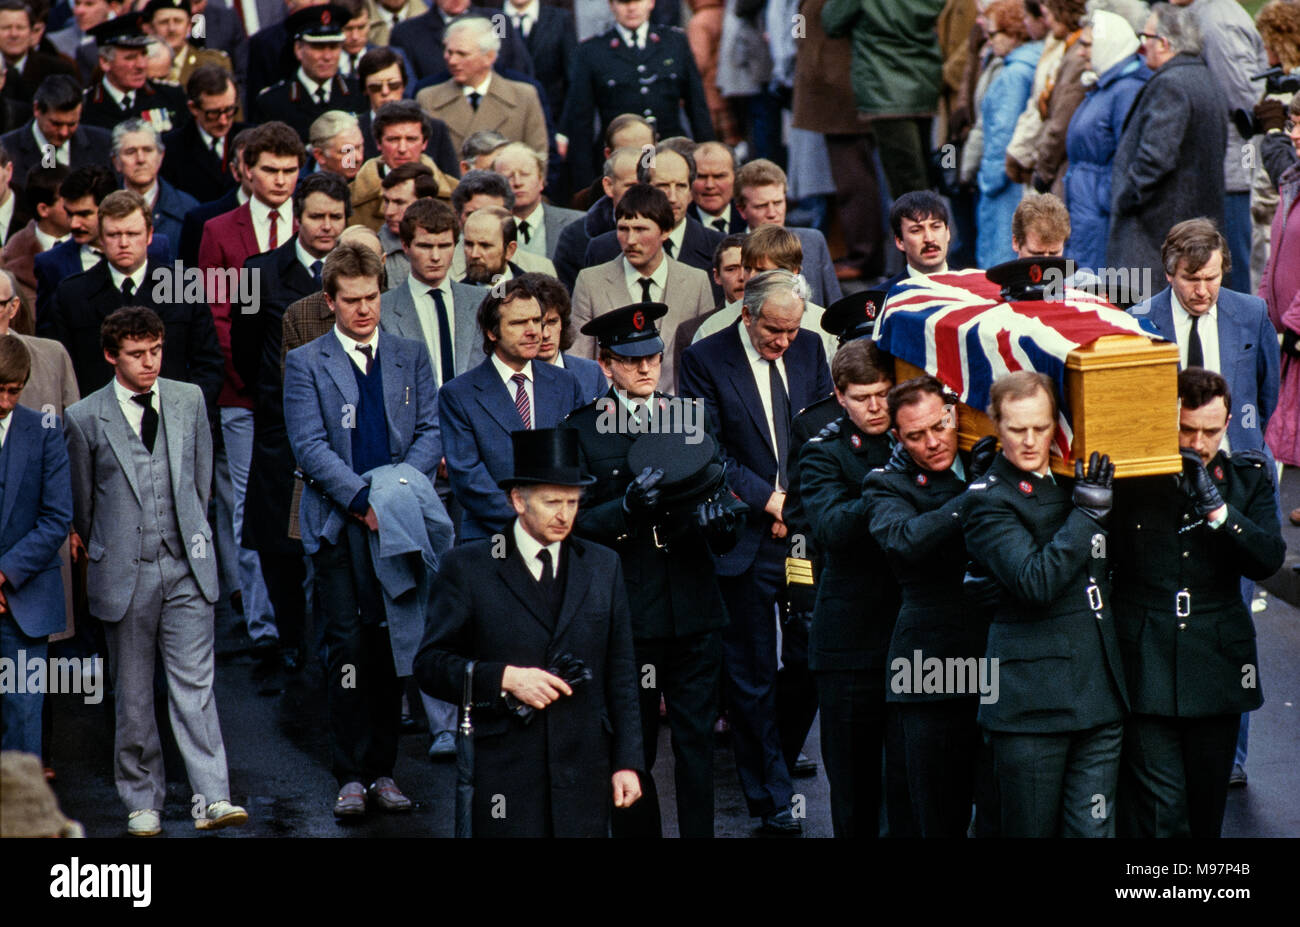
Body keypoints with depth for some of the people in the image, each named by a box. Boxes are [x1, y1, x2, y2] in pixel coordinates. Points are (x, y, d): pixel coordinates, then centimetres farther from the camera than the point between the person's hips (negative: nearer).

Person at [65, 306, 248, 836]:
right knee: (133, 694, 6)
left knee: (194, 683, -4)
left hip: (185, 569, 1)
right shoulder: (86, 419, -4)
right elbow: (82, 501, 7)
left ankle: (211, 798, -7)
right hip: (124, 573, -1)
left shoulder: (189, 401, 5)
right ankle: (142, 802, 16)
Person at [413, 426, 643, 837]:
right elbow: (430, 665, 1)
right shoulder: (468, 568, 3)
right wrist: (503, 679, -13)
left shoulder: (603, 566, 13)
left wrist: (627, 760, 7)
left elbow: (620, 674, 13)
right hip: (504, 778, -3)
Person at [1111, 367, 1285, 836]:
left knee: (1206, 807, 12)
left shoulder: (1248, 476, 5)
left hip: (1217, 666, 3)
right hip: (1146, 667, -3)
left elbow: (1268, 559, -6)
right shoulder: (1127, 476, -3)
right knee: (1157, 813, -9)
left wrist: (1216, 508, -17)